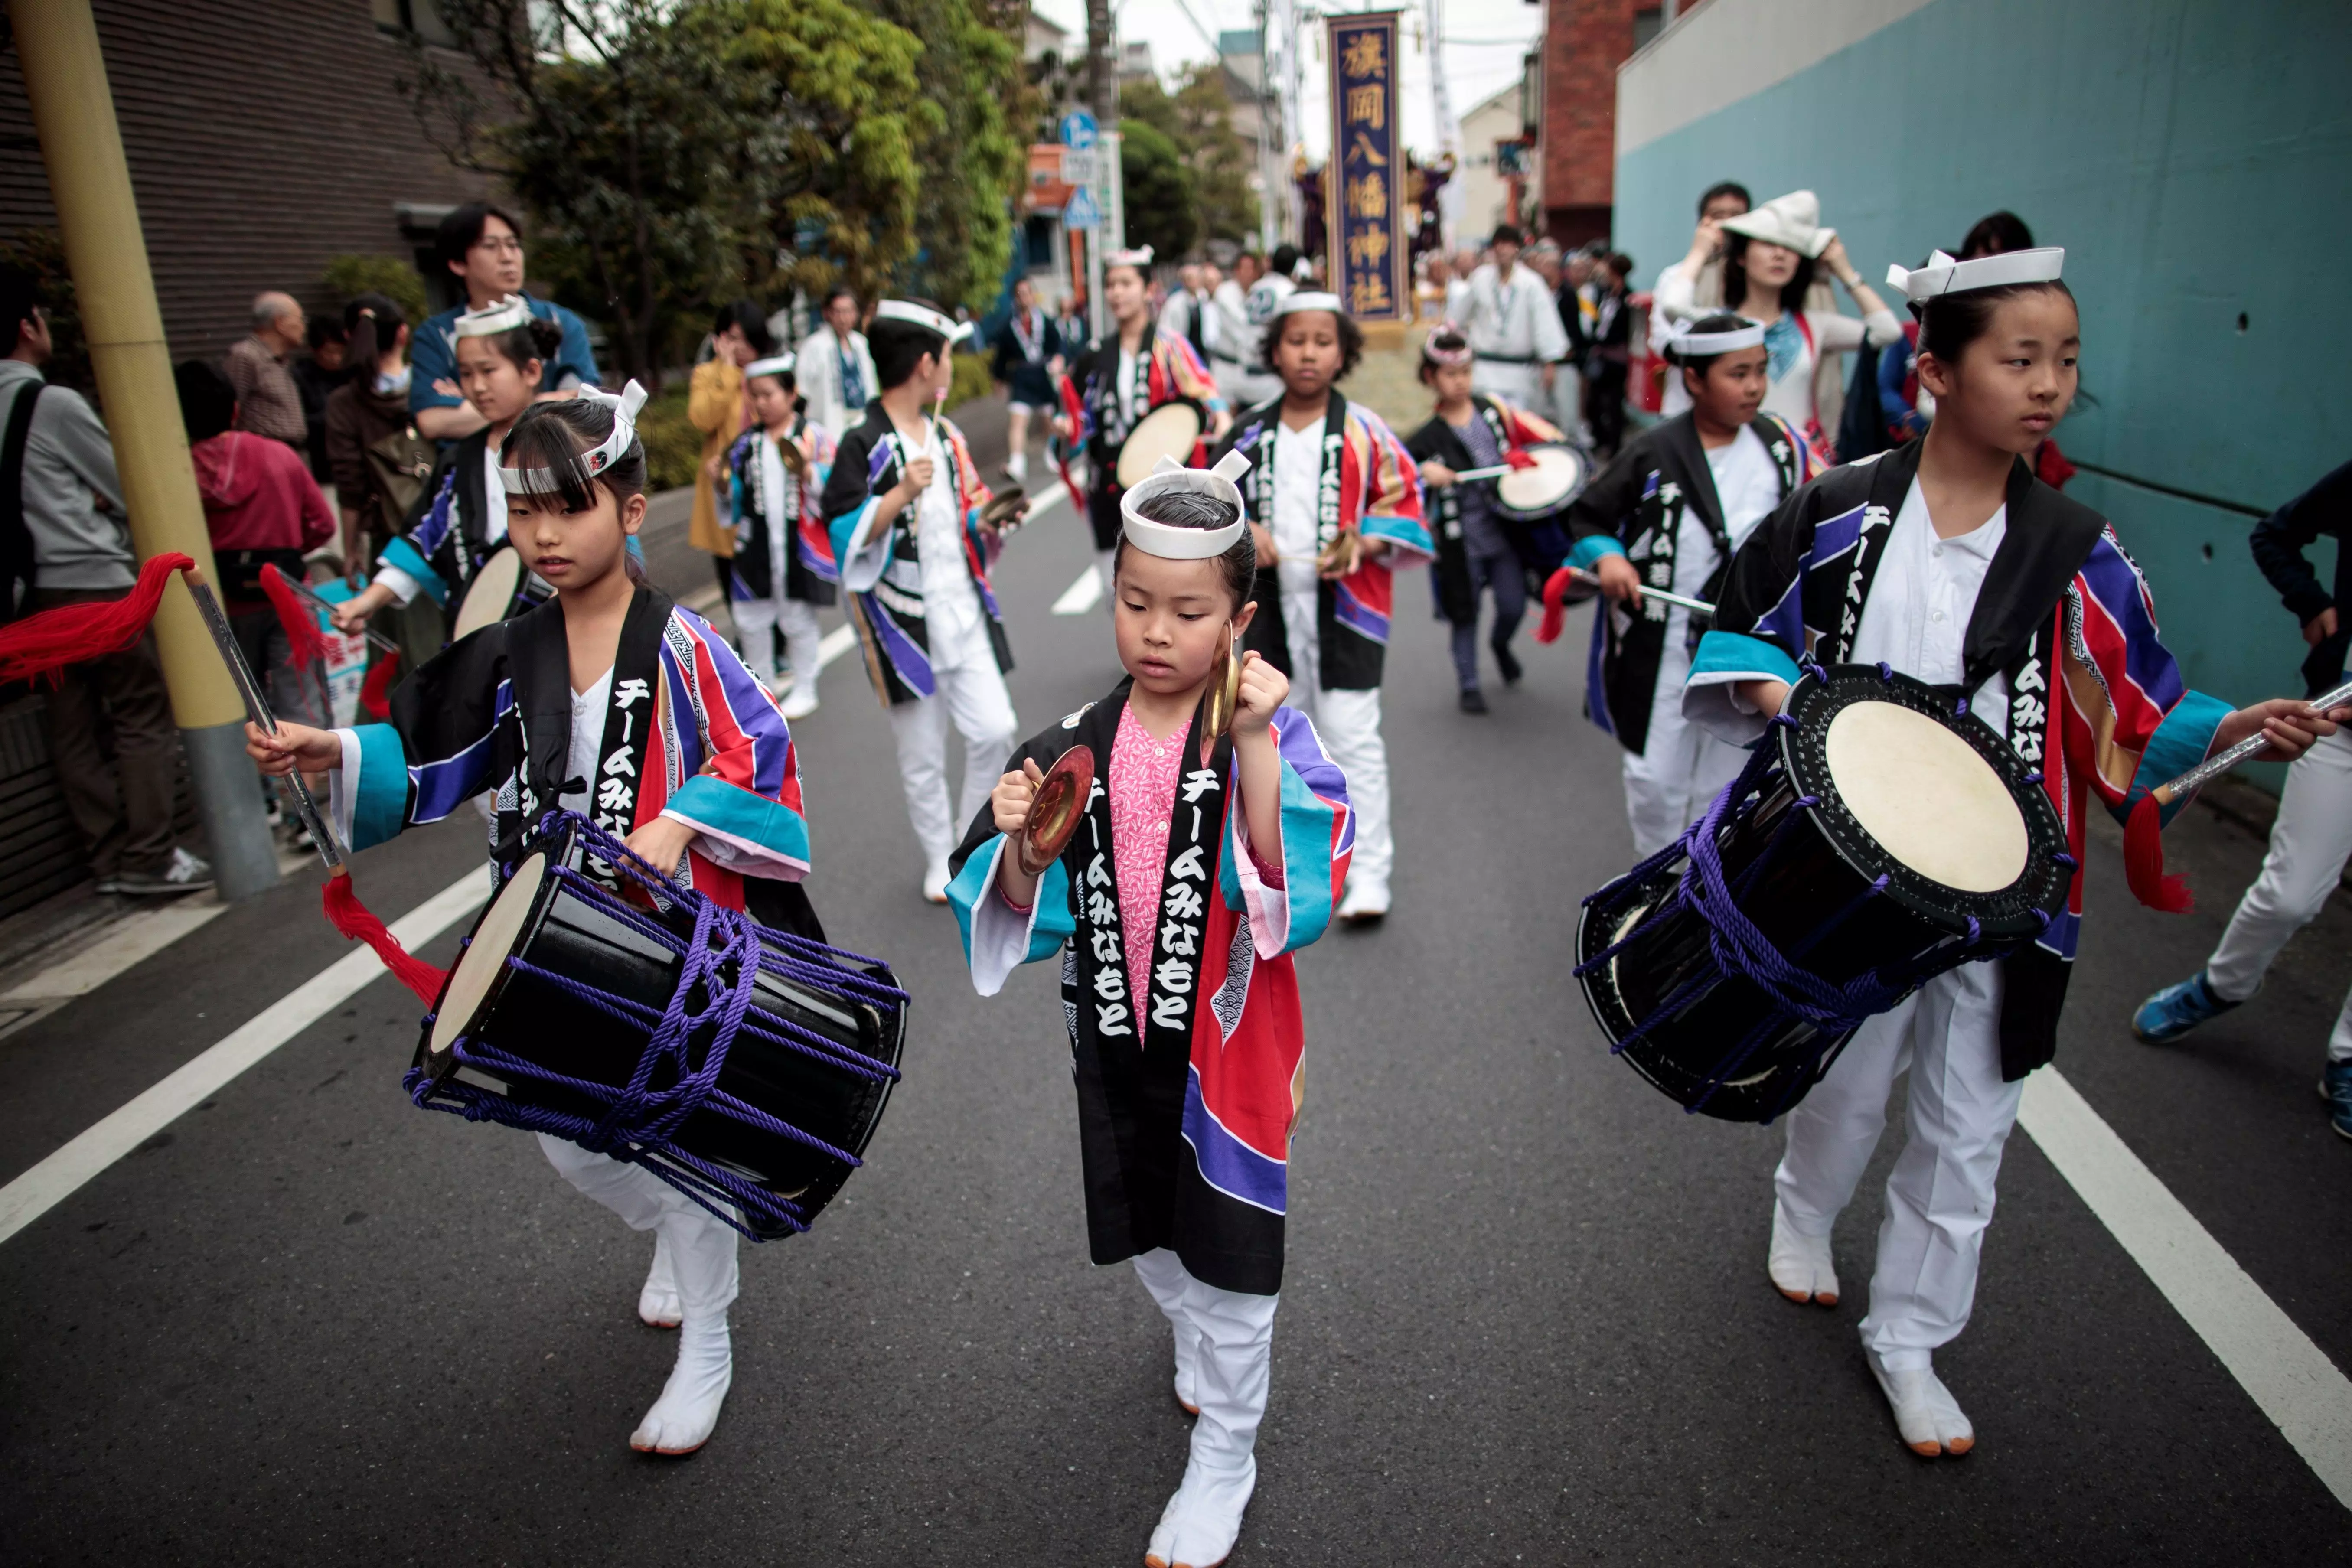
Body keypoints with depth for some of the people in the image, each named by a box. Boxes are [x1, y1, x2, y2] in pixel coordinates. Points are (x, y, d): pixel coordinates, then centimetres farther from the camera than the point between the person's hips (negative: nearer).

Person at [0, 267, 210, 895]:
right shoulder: (55, 403, -12)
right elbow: (126, 490, -4)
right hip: (96, 582, -7)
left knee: (73, 727, 9)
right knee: (144, 718, -2)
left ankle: (110, 859, 14)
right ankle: (150, 859, -3)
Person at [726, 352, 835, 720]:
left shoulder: (814, 437, -4)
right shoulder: (746, 443, 8)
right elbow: (736, 496, 15)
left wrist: (807, 470, -24)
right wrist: (723, 485, -5)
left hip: (801, 546, -4)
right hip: (754, 546, 5)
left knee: (798, 619, 8)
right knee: (751, 620, 11)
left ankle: (804, 689, 23)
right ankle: (760, 687, 28)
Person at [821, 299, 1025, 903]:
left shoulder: (946, 436, 10)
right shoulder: (863, 445, -12)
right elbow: (842, 535, -18)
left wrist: (989, 520, -2)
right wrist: (900, 494, -27)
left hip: (963, 610, 6)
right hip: (904, 622, -5)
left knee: (995, 730, 2)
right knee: (922, 756, 7)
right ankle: (940, 860, 26)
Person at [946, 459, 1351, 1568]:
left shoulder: (1269, 737, -17)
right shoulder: (1076, 747, -6)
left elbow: (1295, 893, -28)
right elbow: (1030, 913, -1)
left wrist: (1254, 747, -35)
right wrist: (1020, 840, -22)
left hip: (1227, 1043, -4)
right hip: (1115, 1041, 4)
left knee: (1228, 1264, 13)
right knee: (1149, 1238, 25)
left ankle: (1223, 1460, 38)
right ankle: (1196, 1347, 57)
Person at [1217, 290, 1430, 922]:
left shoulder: (1364, 432, -6)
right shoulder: (1250, 432, 5)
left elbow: (1409, 504, -3)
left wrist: (1363, 545, -19)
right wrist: (1242, 530, -5)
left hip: (1346, 605, -4)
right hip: (1272, 603, 5)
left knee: (1354, 739, -6)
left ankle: (1369, 875, 0)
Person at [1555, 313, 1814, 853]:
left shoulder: (1783, 445, -1)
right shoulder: (1653, 453, -8)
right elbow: (1588, 515, 2)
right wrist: (1606, 556, -16)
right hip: (1659, 647, -2)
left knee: (1725, 777, 13)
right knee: (1655, 776, 6)